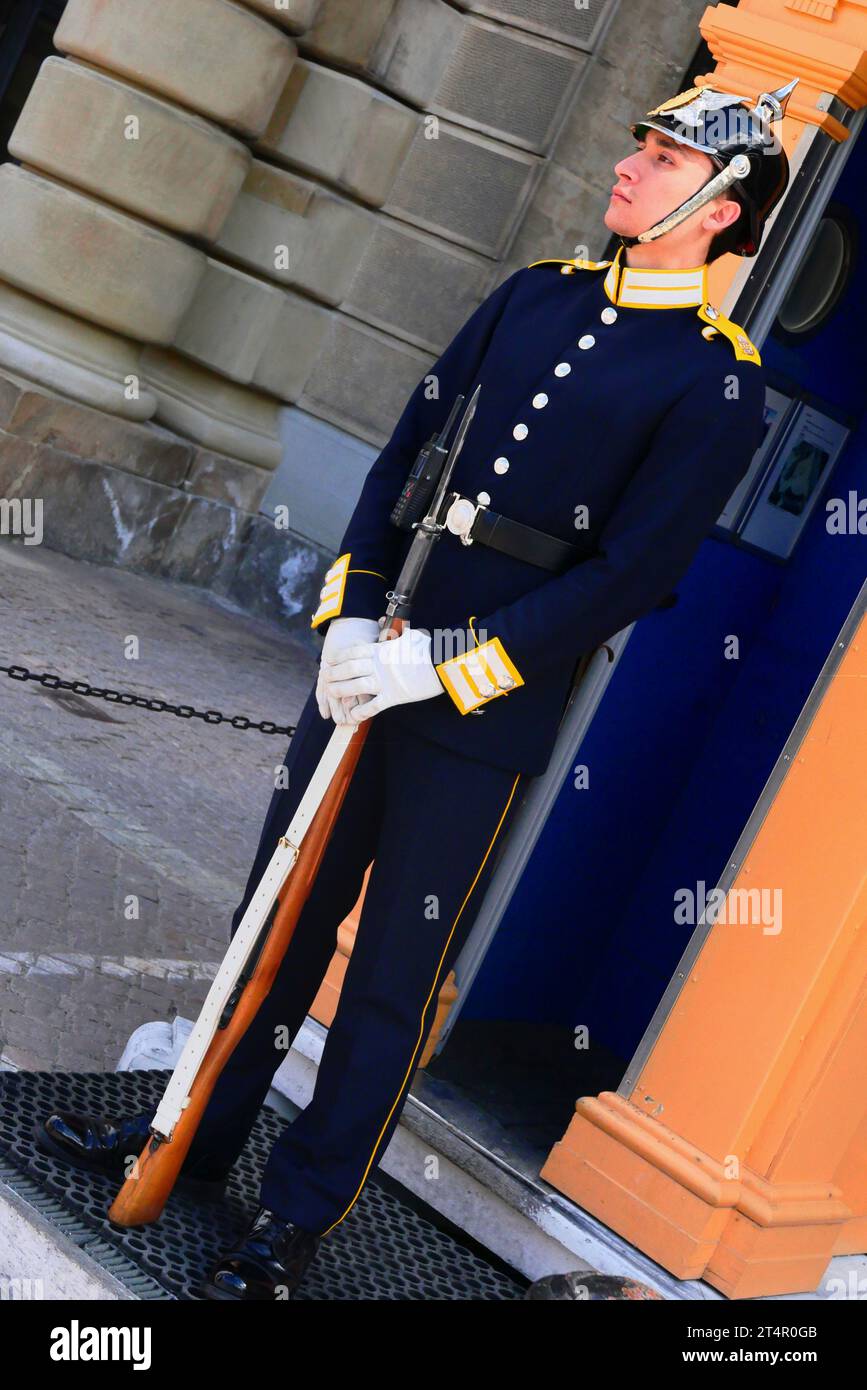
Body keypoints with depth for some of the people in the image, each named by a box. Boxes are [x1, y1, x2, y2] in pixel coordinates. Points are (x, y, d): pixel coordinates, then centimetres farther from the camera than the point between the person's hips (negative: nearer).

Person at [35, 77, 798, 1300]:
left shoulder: (720, 381, -8)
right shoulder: (535, 292, 9)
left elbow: (631, 575, -14)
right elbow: (408, 448, 8)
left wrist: (446, 668, -17)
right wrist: (353, 611, -4)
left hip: (485, 718, -5)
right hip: (373, 659, 6)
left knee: (395, 972, 7)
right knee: (284, 911, 16)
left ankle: (301, 1217, 25)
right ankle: (196, 1136, 35)